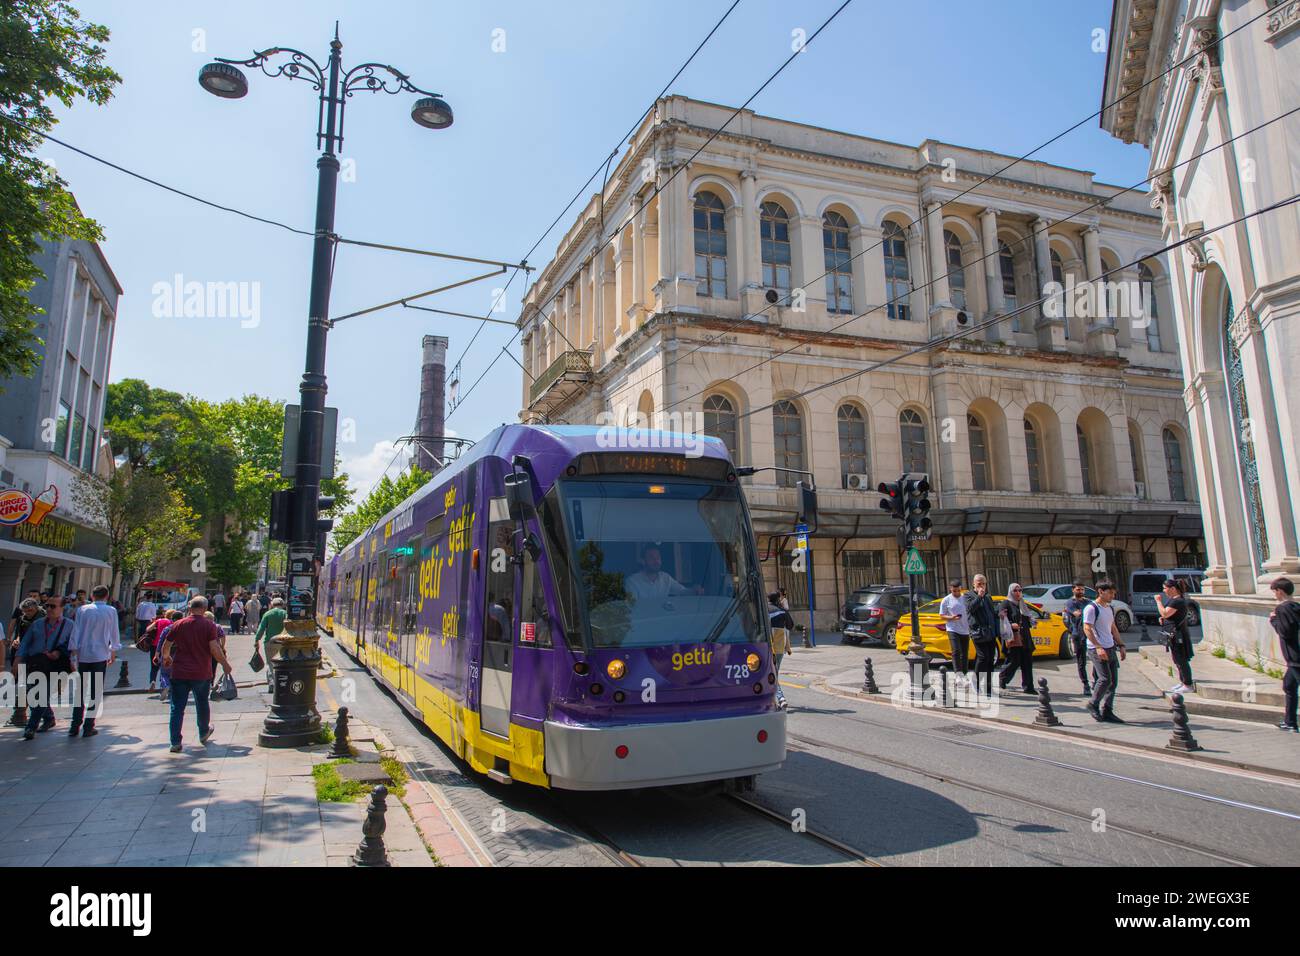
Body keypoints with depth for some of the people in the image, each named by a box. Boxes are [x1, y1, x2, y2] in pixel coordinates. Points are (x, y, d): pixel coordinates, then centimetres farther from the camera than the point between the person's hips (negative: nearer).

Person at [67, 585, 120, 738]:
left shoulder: (83, 610, 2)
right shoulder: (111, 611, -2)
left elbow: (76, 633, 1)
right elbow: (114, 635, 5)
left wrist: (73, 656, 4)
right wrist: (113, 654, 18)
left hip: (83, 655, 2)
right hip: (100, 656, -2)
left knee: (80, 691, 12)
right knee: (96, 692, 5)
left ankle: (74, 726, 11)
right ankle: (88, 727, 4)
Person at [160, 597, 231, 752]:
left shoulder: (178, 625, 0)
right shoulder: (209, 625, -8)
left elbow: (166, 645, 8)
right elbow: (214, 648, -15)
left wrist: (166, 657, 29)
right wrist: (225, 664, -2)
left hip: (179, 673, 1)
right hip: (202, 674, -1)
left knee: (177, 707, 5)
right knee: (202, 704, 18)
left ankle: (175, 742, 1)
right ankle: (204, 734, 36)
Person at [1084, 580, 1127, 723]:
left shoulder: (1110, 609, 16)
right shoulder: (1091, 608, -11)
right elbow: (1087, 629, -17)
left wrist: (1121, 646, 17)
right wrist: (1098, 647, -24)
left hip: (1110, 648, 9)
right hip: (1097, 649, -8)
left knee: (1113, 681, 6)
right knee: (1105, 679, -14)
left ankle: (1107, 711, 12)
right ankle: (1093, 705, 4)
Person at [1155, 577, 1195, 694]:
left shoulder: (1177, 601, -19)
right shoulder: (1174, 600, 14)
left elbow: (1165, 613, -27)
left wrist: (1158, 601, -17)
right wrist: (1163, 619, 7)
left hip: (1178, 635, -11)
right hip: (1174, 635, 11)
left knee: (1181, 660, -4)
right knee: (1178, 660, 18)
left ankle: (1188, 685, 2)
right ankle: (1183, 682, 27)